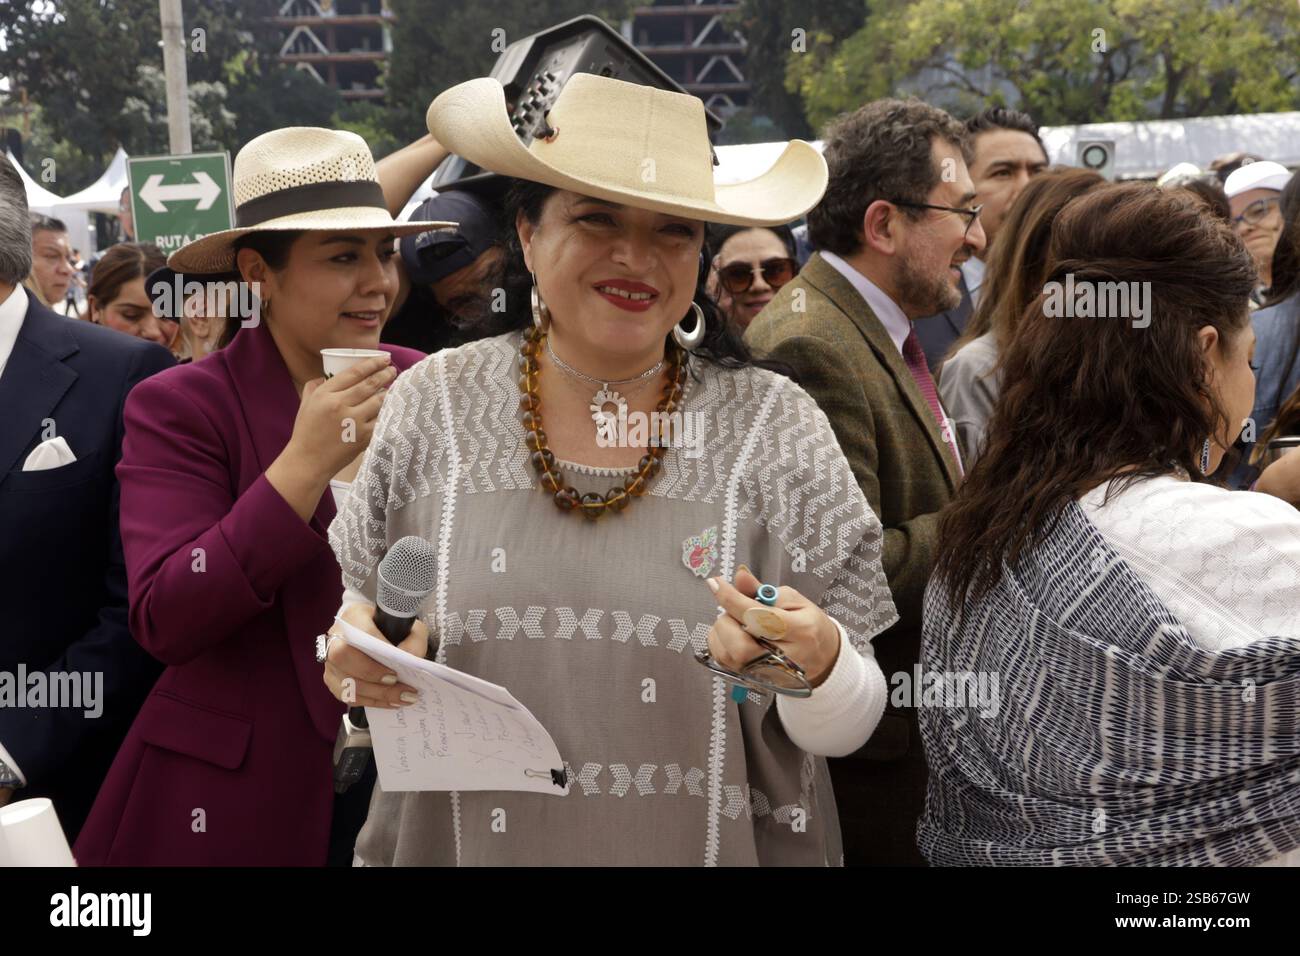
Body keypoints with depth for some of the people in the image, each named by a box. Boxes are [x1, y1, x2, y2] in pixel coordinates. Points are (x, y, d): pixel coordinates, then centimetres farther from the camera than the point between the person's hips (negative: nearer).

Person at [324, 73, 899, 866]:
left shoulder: (776, 424, -11)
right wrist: (360, 653, -17)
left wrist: (816, 660, -28)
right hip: (463, 839, 1)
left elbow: (847, 726, -8)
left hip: (719, 841, -1)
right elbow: (363, 613, 4)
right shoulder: (434, 406, -7)